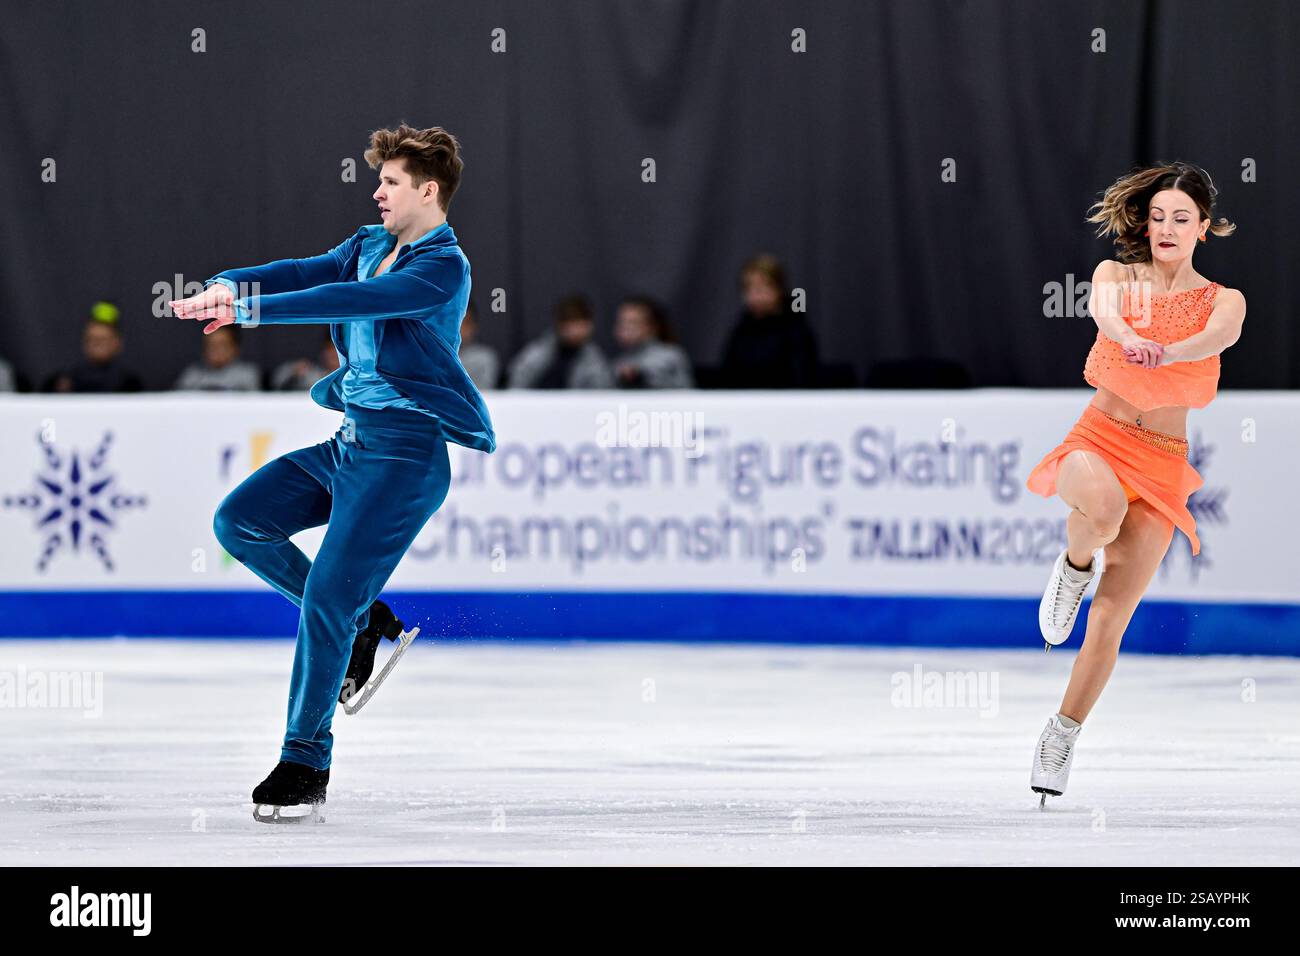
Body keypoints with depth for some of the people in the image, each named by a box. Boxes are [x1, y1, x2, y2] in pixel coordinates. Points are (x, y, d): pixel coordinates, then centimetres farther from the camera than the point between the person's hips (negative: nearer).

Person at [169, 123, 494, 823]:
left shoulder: (443, 268, -13)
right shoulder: (368, 246, 14)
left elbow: (357, 300, -26)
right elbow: (308, 272, 0)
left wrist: (249, 308, -31)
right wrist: (229, 285, -20)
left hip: (406, 455, -9)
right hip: (349, 443, 9)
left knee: (325, 600, -14)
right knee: (239, 522, 2)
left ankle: (305, 760, -3)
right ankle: (364, 622, 15)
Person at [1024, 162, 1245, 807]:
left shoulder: (1223, 300, 4)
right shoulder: (1117, 275, 5)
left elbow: (1221, 335, -21)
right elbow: (1101, 304, -20)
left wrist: (1166, 352, -44)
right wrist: (1124, 335, -46)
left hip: (1163, 464, 1)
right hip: (1098, 438, -1)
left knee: (1110, 620, -2)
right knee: (1102, 508, -40)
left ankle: (1063, 734, 15)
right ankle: (1075, 563, -6)